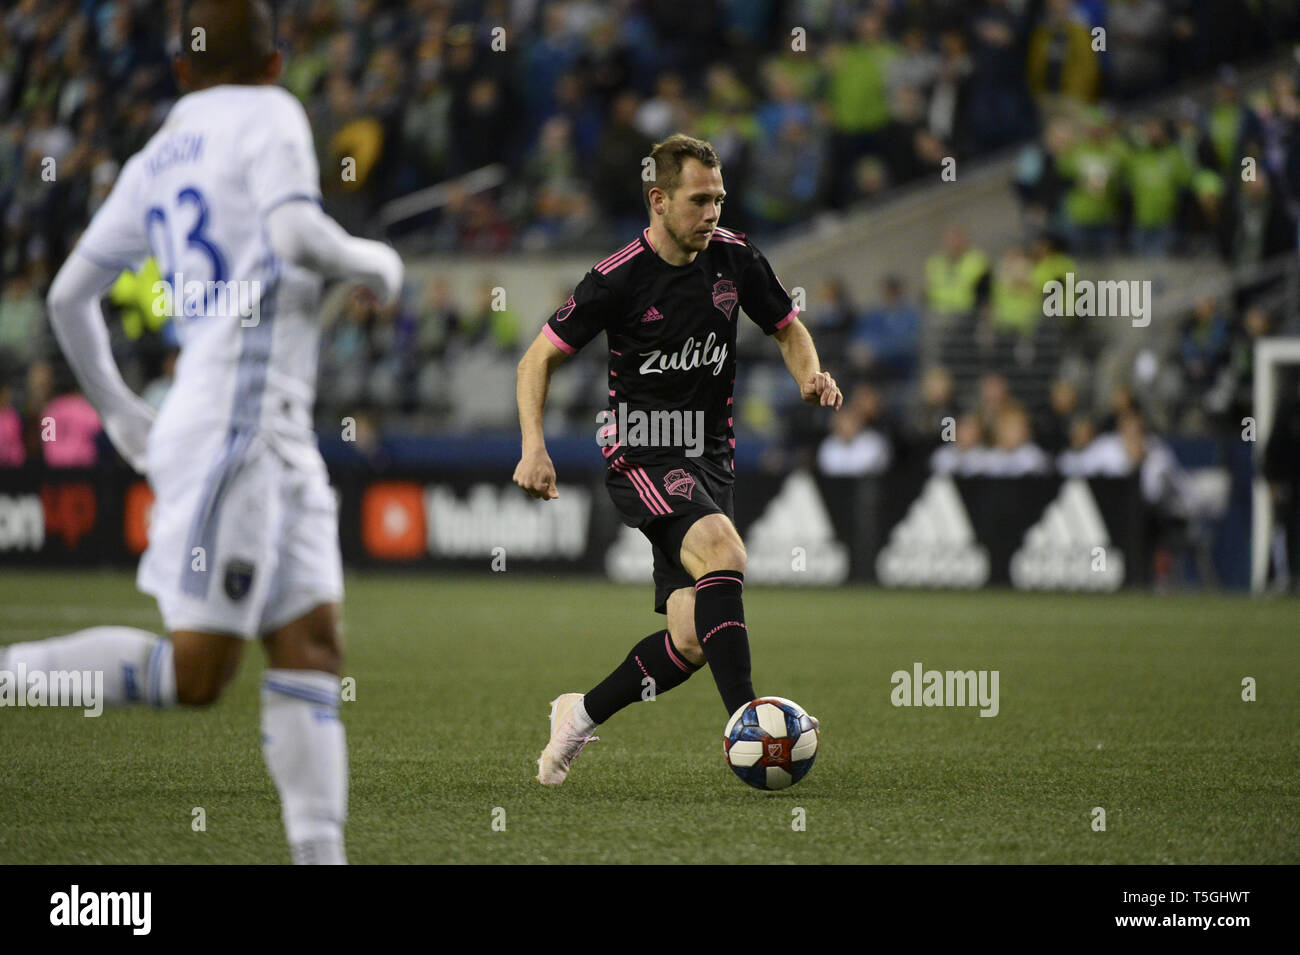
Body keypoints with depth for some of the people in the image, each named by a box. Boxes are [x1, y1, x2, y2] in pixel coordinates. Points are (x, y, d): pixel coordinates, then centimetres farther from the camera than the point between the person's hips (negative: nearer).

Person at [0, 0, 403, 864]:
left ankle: (321, 857, -3)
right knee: (195, 677, -9)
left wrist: (117, 408, 30)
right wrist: (370, 261, -2)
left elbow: (69, 295, 20)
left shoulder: (156, 160, 17)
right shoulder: (270, 115, -3)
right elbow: (296, 235, -22)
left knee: (312, 650, 3)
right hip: (237, 428, -9)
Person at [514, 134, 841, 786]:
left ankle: (582, 712, 21)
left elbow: (788, 328, 17)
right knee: (723, 551, -33)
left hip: (710, 457, 5)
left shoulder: (734, 257, 1)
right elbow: (539, 358, -3)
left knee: (691, 642, -3)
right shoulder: (619, 278, -11)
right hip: (641, 455, -5)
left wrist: (811, 374, -5)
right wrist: (534, 448, -15)